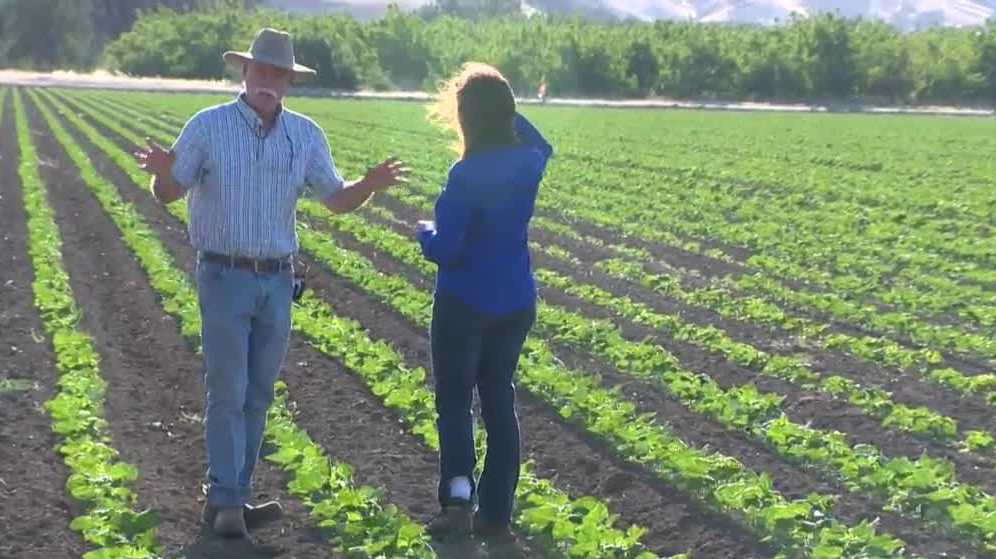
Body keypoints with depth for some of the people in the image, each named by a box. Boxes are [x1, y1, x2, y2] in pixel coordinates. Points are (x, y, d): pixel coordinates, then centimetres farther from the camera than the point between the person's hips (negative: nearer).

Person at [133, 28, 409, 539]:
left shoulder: (306, 135, 3)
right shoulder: (208, 126, -6)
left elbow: (337, 199, 6)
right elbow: (169, 194, -4)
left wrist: (371, 184, -15)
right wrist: (162, 171, -28)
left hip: (277, 281, 4)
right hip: (224, 277, -4)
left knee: (257, 396, 8)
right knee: (227, 393, -5)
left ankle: (234, 498, 17)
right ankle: (223, 501, 2)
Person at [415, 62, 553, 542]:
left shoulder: (468, 175, -21)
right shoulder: (529, 162, -1)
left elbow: (445, 249, -20)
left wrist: (425, 232, 0)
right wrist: (503, 109, 21)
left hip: (464, 304, -6)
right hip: (516, 304, 6)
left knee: (454, 400, 8)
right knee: (500, 401, 14)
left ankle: (459, 496, -9)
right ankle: (496, 514, 17)